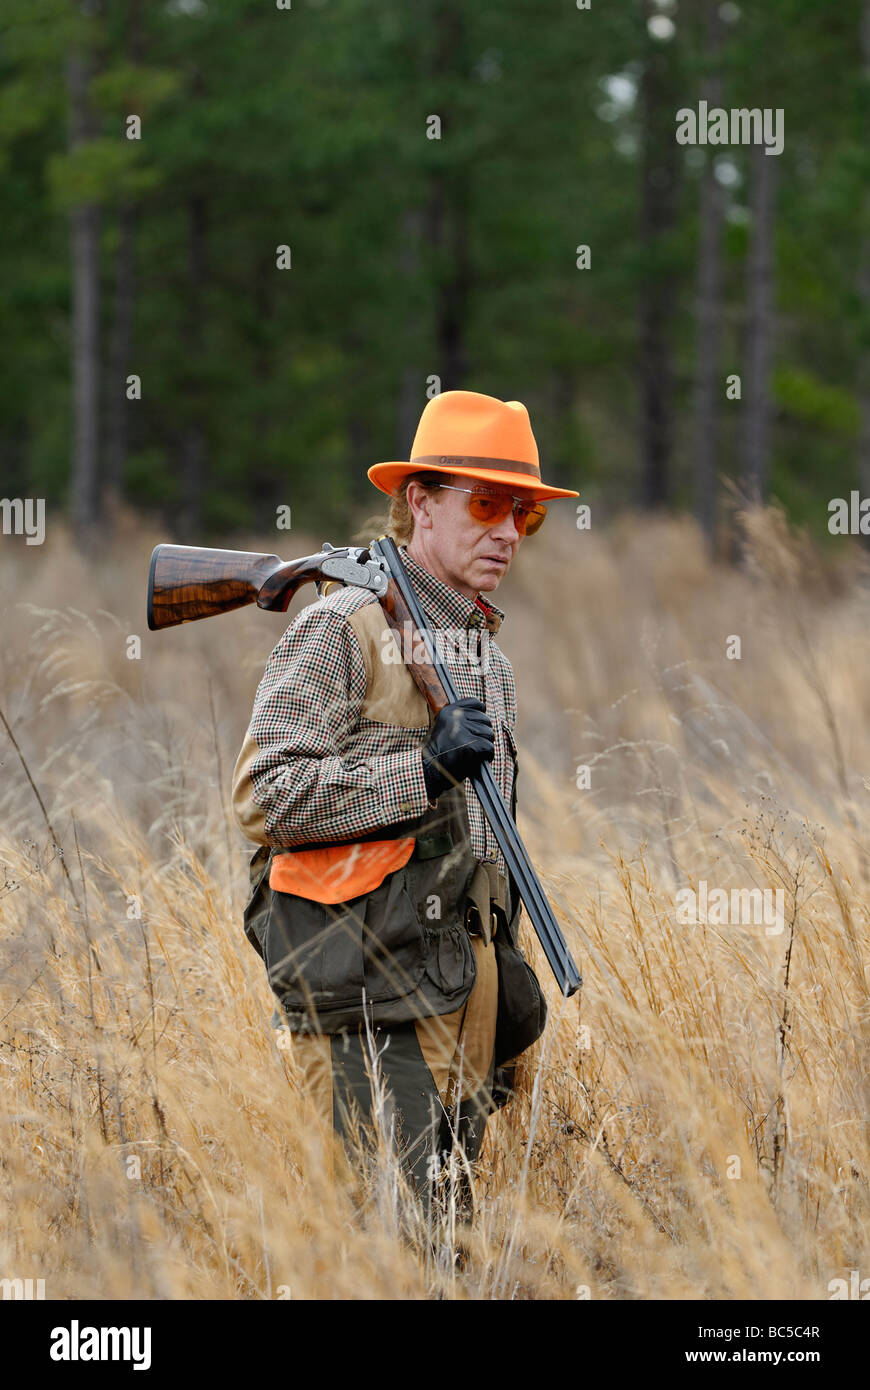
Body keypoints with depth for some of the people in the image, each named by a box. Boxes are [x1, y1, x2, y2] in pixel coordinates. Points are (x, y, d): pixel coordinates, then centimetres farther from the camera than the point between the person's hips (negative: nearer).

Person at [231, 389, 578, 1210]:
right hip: (372, 1007, -8)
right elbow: (263, 798, -17)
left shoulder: (485, 648, 20)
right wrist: (425, 769, -21)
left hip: (462, 996, 8)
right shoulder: (341, 630, -7)